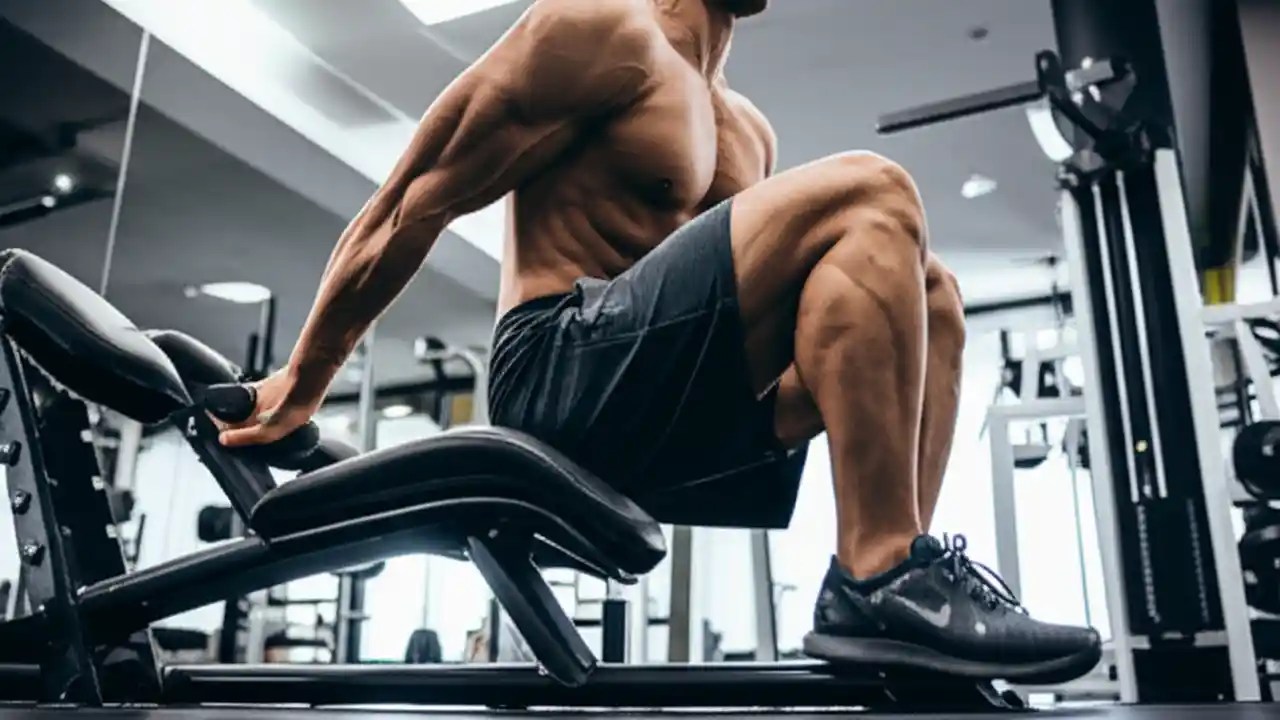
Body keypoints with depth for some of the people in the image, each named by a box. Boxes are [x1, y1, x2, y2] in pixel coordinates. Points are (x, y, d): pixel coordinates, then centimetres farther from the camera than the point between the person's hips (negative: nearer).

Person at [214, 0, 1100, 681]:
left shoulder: (747, 131, 25)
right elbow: (414, 201, -2)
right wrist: (301, 383, 0)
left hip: (670, 390, 9)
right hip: (565, 373, -8)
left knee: (925, 288, 6)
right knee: (870, 197, -19)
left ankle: (899, 567, -10)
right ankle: (875, 583, -26)